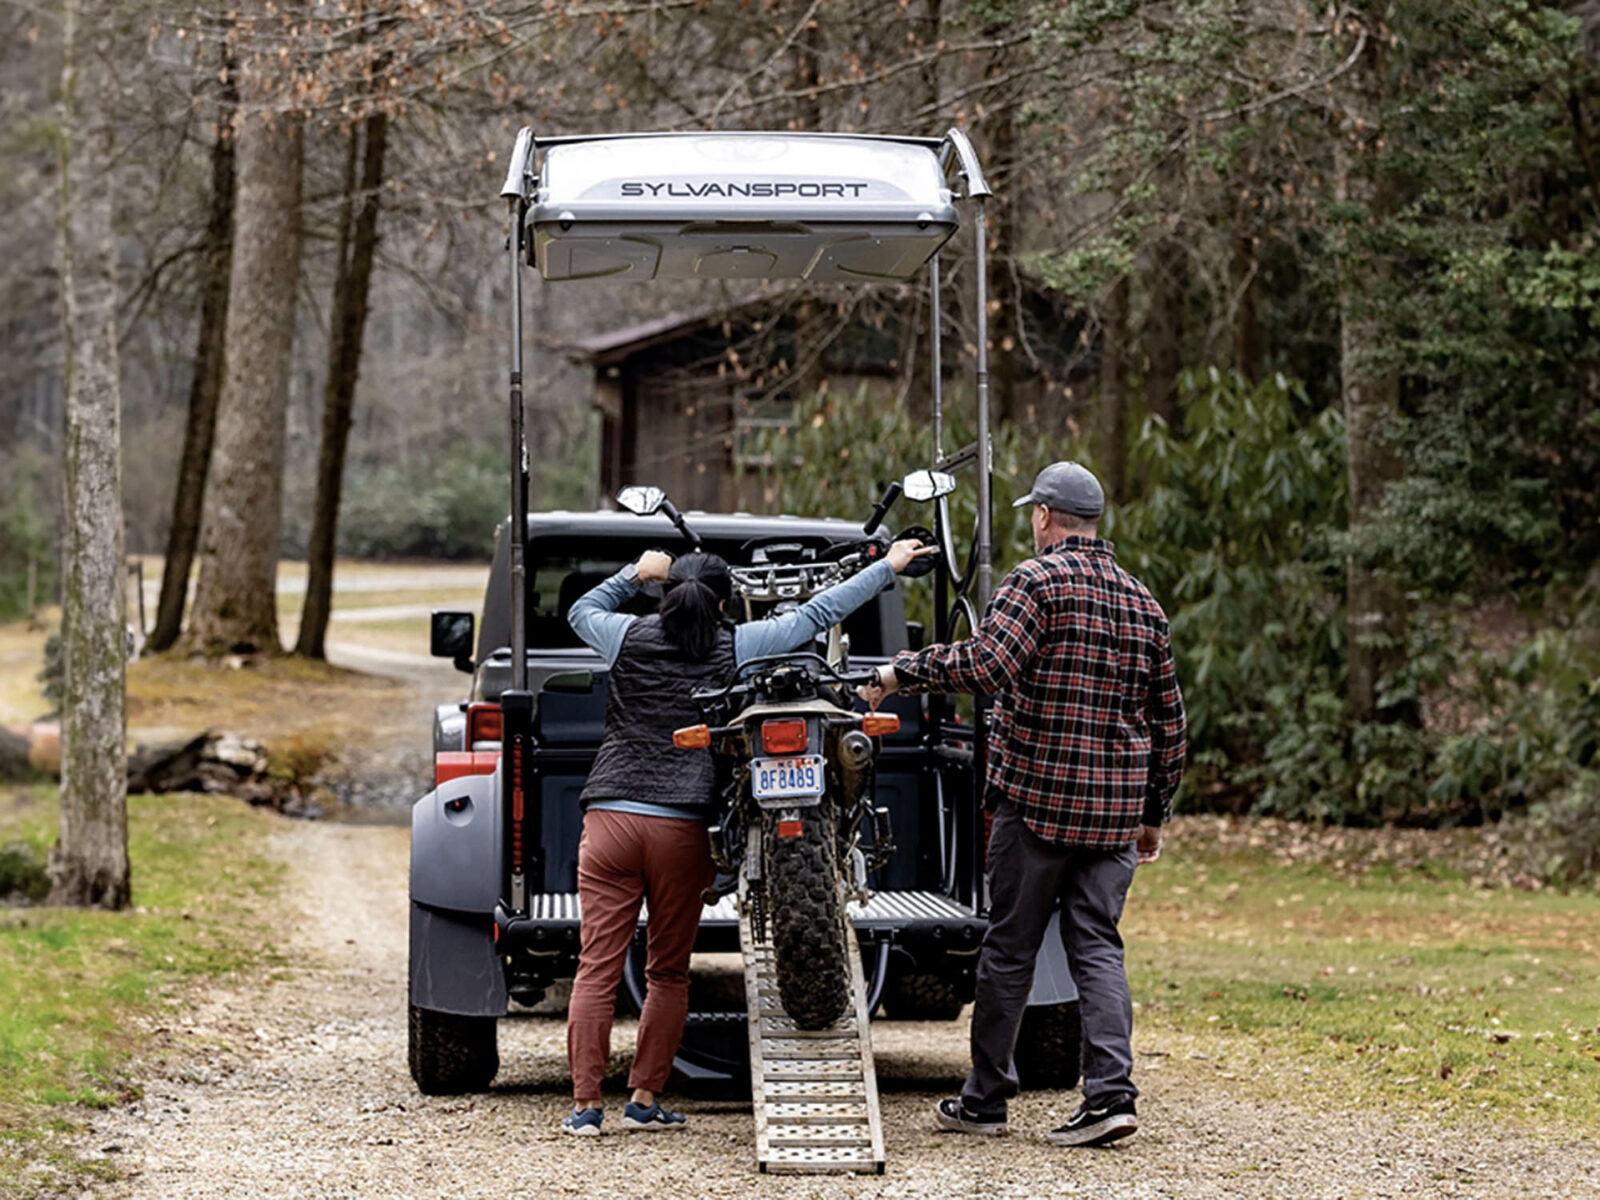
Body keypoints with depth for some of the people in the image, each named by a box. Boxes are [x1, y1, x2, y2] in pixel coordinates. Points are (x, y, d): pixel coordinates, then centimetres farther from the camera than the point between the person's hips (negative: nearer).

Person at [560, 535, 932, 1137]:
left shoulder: (630, 636, 4)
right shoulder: (734, 648, 1)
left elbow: (581, 611, 27)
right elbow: (816, 615, 9)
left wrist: (636, 573, 35)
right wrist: (889, 566, 18)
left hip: (610, 816, 1)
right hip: (682, 828, -1)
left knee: (597, 966, 1)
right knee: (668, 973, 10)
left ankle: (585, 1104, -1)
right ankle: (644, 1100, 9)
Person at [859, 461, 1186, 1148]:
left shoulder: (1039, 582, -8)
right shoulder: (1142, 603, 13)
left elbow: (985, 665, -24)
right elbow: (1168, 719, 15)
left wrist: (902, 671, -13)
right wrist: (1152, 814, 22)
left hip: (1037, 796, -5)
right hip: (1116, 808, 5)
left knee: (1010, 949, 4)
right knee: (1097, 947, 5)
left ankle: (985, 1099, 12)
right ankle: (1110, 1094, -9)